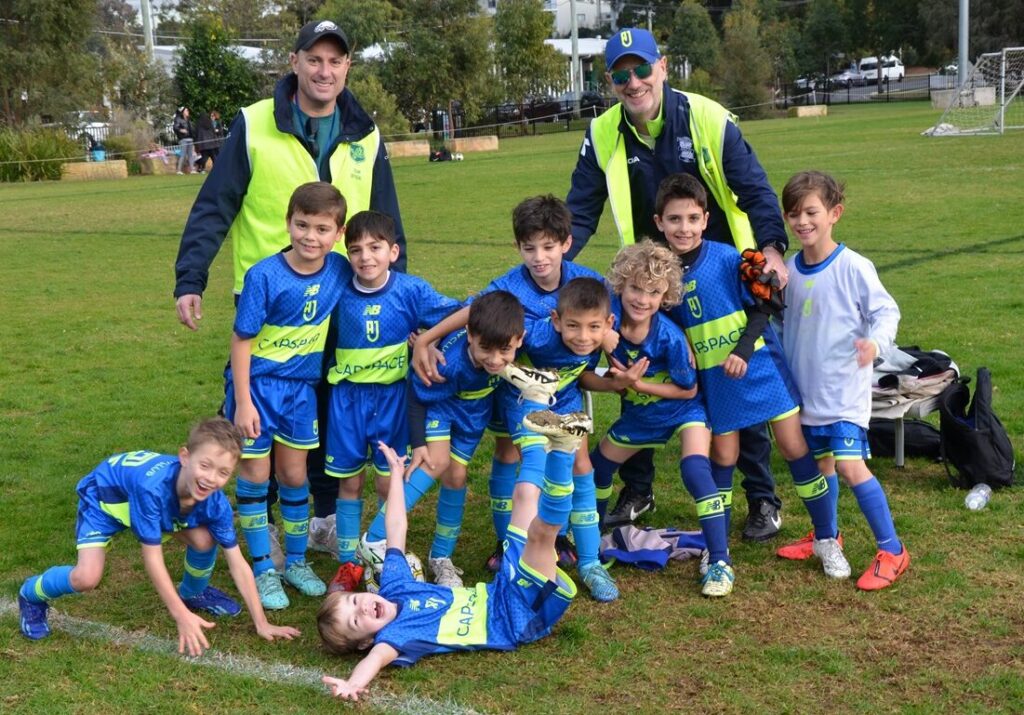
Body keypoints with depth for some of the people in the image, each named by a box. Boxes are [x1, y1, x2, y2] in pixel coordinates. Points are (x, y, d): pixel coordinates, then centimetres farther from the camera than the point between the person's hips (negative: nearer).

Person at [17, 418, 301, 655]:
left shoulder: (216, 503, -29)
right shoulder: (153, 487, -45)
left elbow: (238, 563, -21)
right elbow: (152, 559, -37)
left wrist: (262, 624, -21)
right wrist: (182, 616, -32)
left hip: (161, 502, 5)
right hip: (103, 497, -5)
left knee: (204, 540, -15)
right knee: (87, 578, -23)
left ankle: (194, 592, 19)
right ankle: (32, 595, 10)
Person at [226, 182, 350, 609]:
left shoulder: (339, 271, -10)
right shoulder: (265, 276, -22)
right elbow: (242, 340, -16)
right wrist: (243, 403, -16)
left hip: (300, 387, 3)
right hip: (256, 385, -3)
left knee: (294, 475, 13)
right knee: (255, 475, 5)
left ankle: (296, 561, 29)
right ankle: (263, 571, 17)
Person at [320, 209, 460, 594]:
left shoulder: (411, 290, -9)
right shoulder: (340, 294, -5)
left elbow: (457, 315, -9)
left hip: (392, 397, -1)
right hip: (348, 399, 1)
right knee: (349, 484, 8)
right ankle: (348, 564, 19)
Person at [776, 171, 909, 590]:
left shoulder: (853, 267, -13)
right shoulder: (789, 270, 4)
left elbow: (886, 310, -8)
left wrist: (876, 342, -27)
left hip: (845, 388, -6)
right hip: (806, 389, 6)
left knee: (850, 465, -15)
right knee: (819, 462, 17)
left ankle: (892, 551, -4)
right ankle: (825, 536, 36)